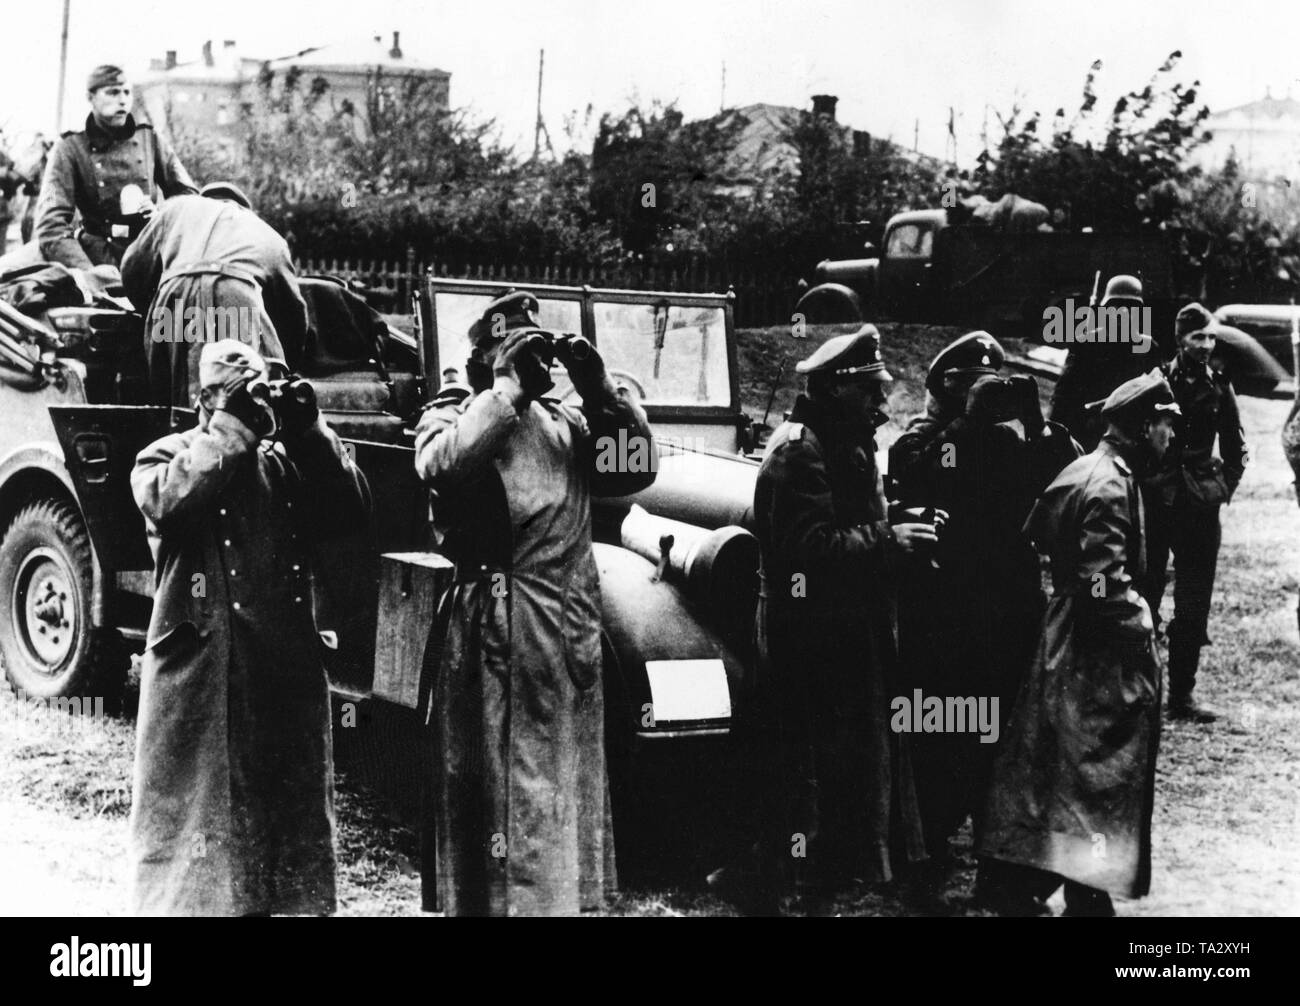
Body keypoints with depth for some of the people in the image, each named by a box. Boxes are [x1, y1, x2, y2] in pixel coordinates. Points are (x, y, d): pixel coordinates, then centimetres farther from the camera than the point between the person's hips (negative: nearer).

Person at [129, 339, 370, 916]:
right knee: (195, 814, -1)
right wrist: (231, 428, -17)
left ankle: (274, 900, 22)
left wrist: (308, 431, -8)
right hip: (200, 674, -4)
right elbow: (170, 502, -21)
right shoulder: (165, 457, 2)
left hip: (285, 675, 4)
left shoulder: (285, 462, 12)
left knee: (285, 809, 11)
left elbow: (350, 512, 0)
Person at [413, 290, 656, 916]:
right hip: (497, 633, -6)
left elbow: (634, 471, 8)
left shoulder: (565, 421, 16)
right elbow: (442, 465, -21)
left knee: (567, 784, 14)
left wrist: (600, 391, 0)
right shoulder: (450, 416, 2)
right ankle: (499, 898, 1)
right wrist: (506, 388, -15)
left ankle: (560, 895, 25)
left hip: (571, 636, 6)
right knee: (496, 788, -4)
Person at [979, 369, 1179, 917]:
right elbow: (1103, 584, -26)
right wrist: (1143, 624, -13)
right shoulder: (1111, 485, -20)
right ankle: (1088, 897, 5)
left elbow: (1033, 536, 15)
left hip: (1063, 638, 9)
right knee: (1098, 773, -1)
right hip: (1100, 659, -9)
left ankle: (1007, 880, 23)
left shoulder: (1078, 470, 9)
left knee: (1042, 762, 15)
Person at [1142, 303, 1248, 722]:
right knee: (1144, 596, 1)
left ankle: (1181, 695, 10)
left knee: (1193, 604, 3)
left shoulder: (1219, 385, 5)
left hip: (1201, 503, 3)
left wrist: (1225, 487, 5)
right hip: (1156, 499, -3)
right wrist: (1139, 481, -4)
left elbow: (1235, 446, 14)